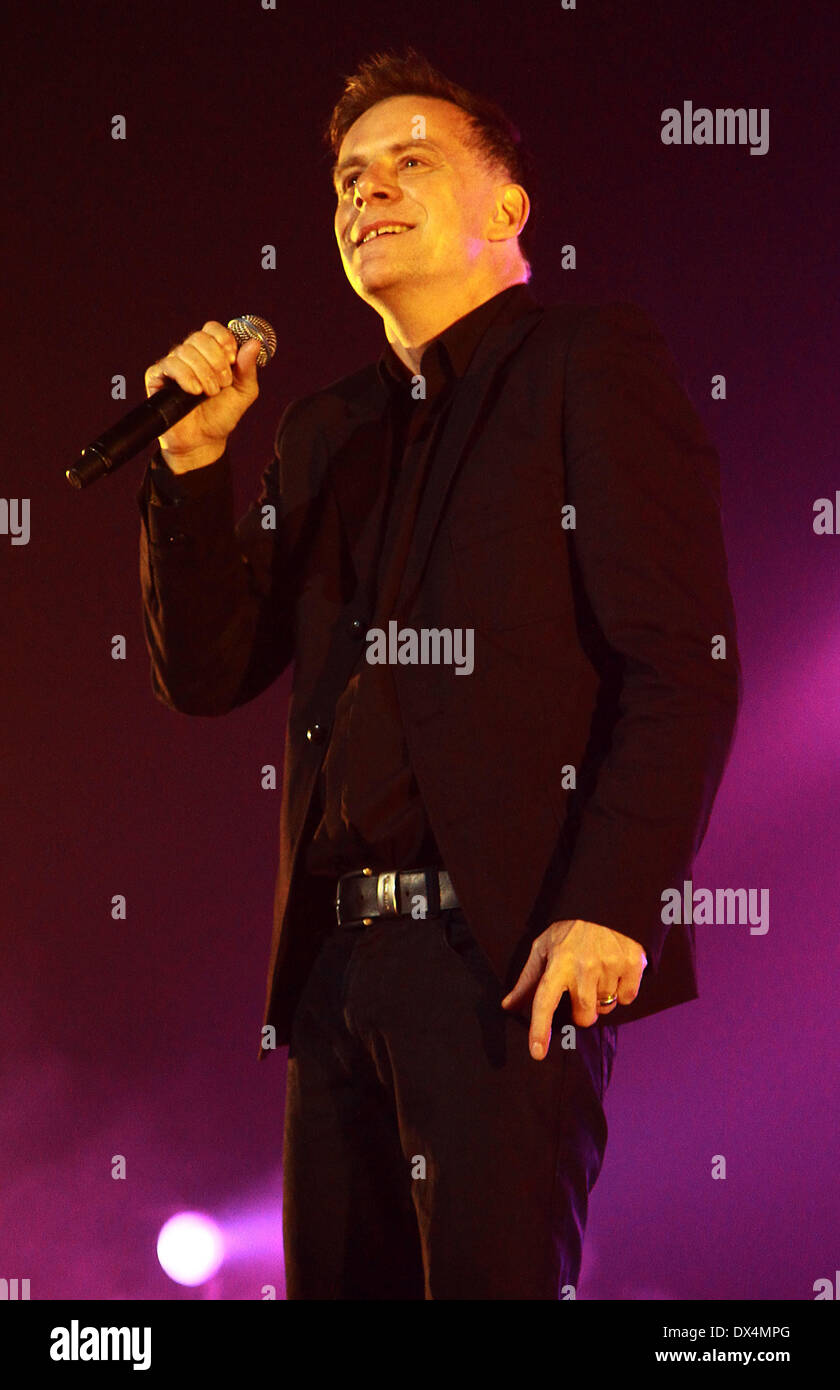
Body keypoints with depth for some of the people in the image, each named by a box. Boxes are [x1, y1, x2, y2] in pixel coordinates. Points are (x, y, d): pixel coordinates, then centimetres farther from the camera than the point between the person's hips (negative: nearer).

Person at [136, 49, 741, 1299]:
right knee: (340, 1280, 8)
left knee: (493, 1276, -9)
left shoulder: (590, 362, 0)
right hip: (337, 962, 7)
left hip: (510, 955, -7)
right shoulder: (326, 432, 21)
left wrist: (610, 911, -18)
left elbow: (683, 665, -8)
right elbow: (207, 674, 18)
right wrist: (194, 461, 5)